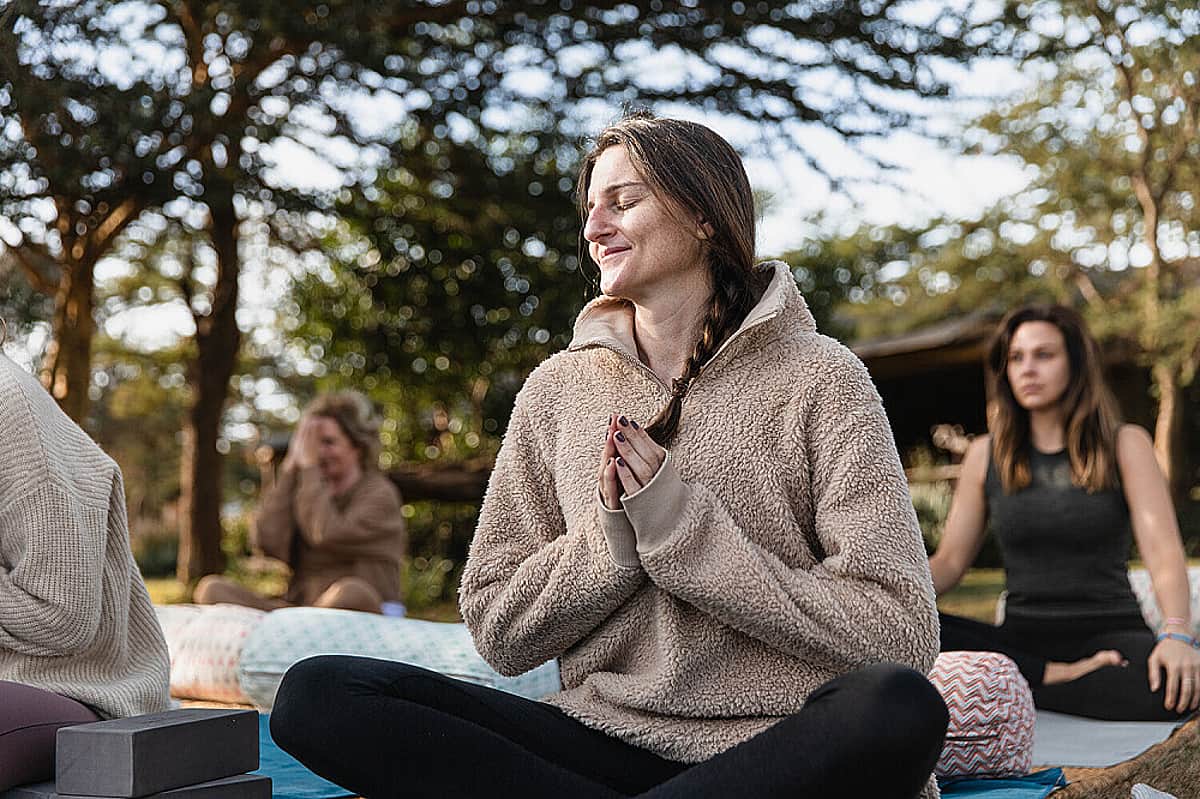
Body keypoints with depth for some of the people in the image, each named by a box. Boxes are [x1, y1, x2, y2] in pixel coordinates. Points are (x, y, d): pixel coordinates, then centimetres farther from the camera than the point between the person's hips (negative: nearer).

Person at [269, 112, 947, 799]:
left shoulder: (815, 379, -1)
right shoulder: (558, 390, 10)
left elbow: (901, 638, -9)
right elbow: (499, 631, 8)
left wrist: (685, 530, -12)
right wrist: (612, 538, -10)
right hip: (605, 741, 3)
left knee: (900, 707, -37)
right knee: (316, 694, -14)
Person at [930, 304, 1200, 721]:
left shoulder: (1124, 444, 3)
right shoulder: (986, 454, 9)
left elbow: (1163, 551, -8)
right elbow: (949, 561, 8)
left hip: (1110, 634, -1)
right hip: (1021, 636, 2)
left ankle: (1020, 683, -19)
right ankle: (1057, 678, -21)